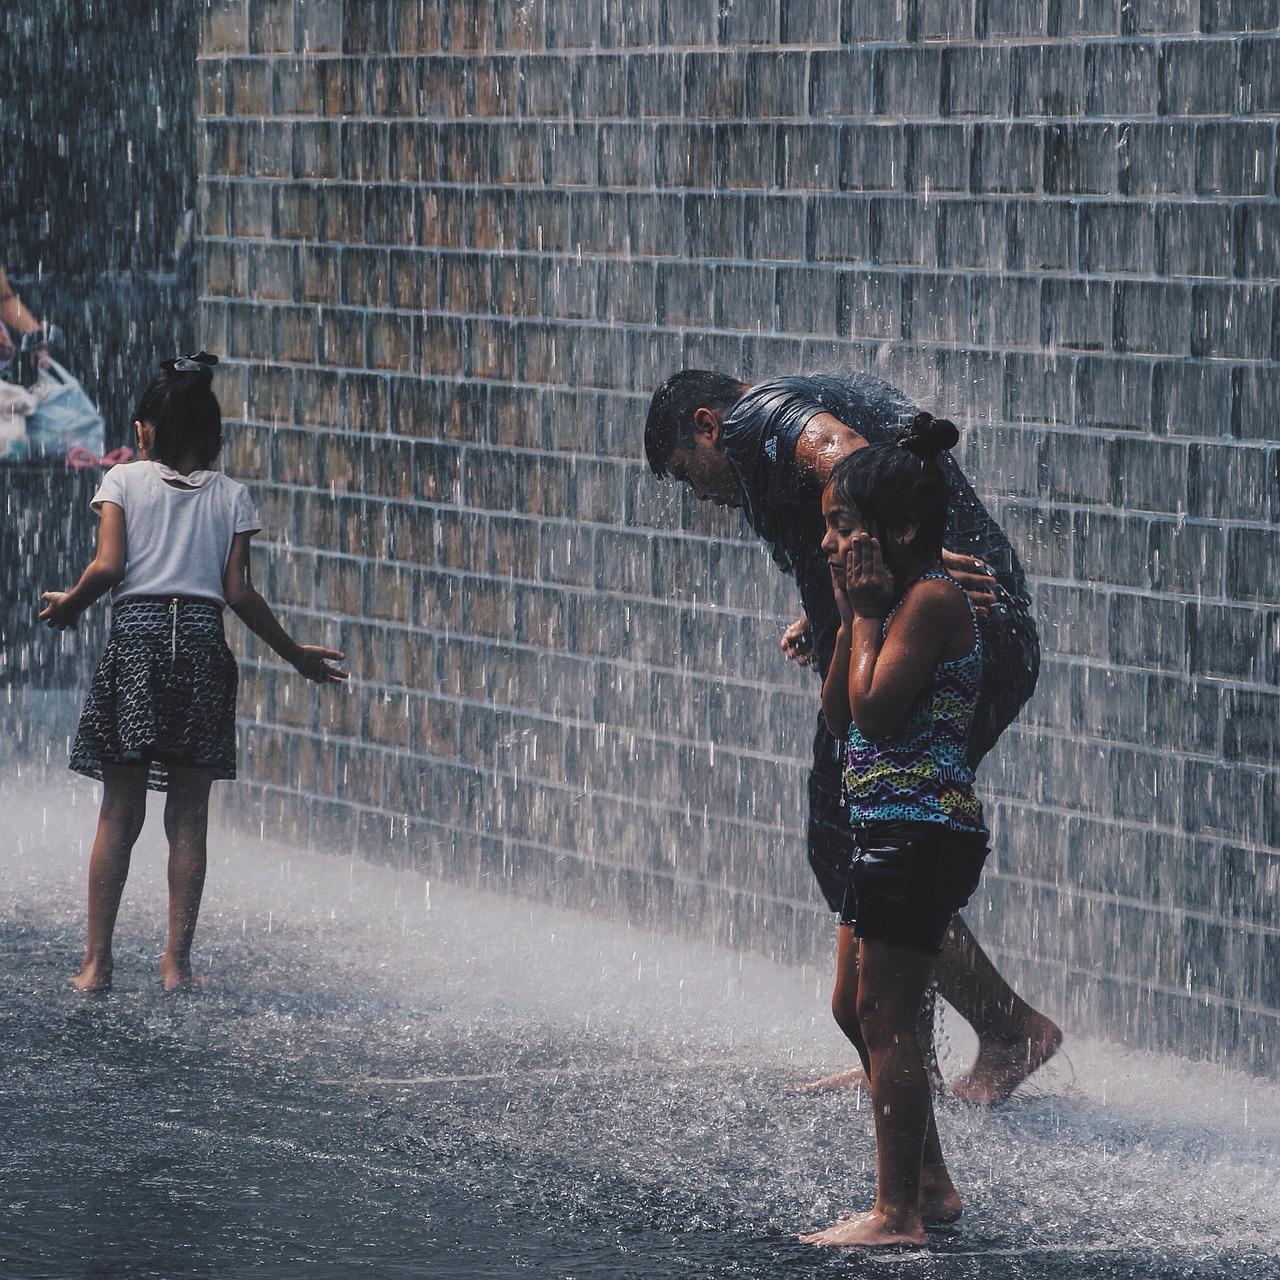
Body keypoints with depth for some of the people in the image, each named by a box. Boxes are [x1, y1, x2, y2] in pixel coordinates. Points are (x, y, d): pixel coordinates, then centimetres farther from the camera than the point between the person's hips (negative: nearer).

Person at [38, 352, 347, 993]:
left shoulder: (123, 481, 4)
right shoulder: (230, 495, 8)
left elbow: (108, 566, -8)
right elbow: (238, 591, 3)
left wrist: (70, 603, 11)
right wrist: (293, 652, 13)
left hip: (136, 635, -1)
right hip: (203, 643, 1)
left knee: (119, 815, 2)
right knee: (189, 818, 5)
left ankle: (97, 961, 0)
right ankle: (177, 961, 4)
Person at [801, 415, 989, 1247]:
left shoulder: (931, 598, -15)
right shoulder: (896, 600, 15)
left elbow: (873, 710, -22)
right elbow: (838, 716, 13)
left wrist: (865, 612, -12)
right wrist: (852, 615, 5)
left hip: (923, 829, -11)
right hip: (893, 833, 11)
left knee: (885, 1017, -7)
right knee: (858, 1009, 17)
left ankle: (899, 1215, -2)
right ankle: (931, 1182, 25)